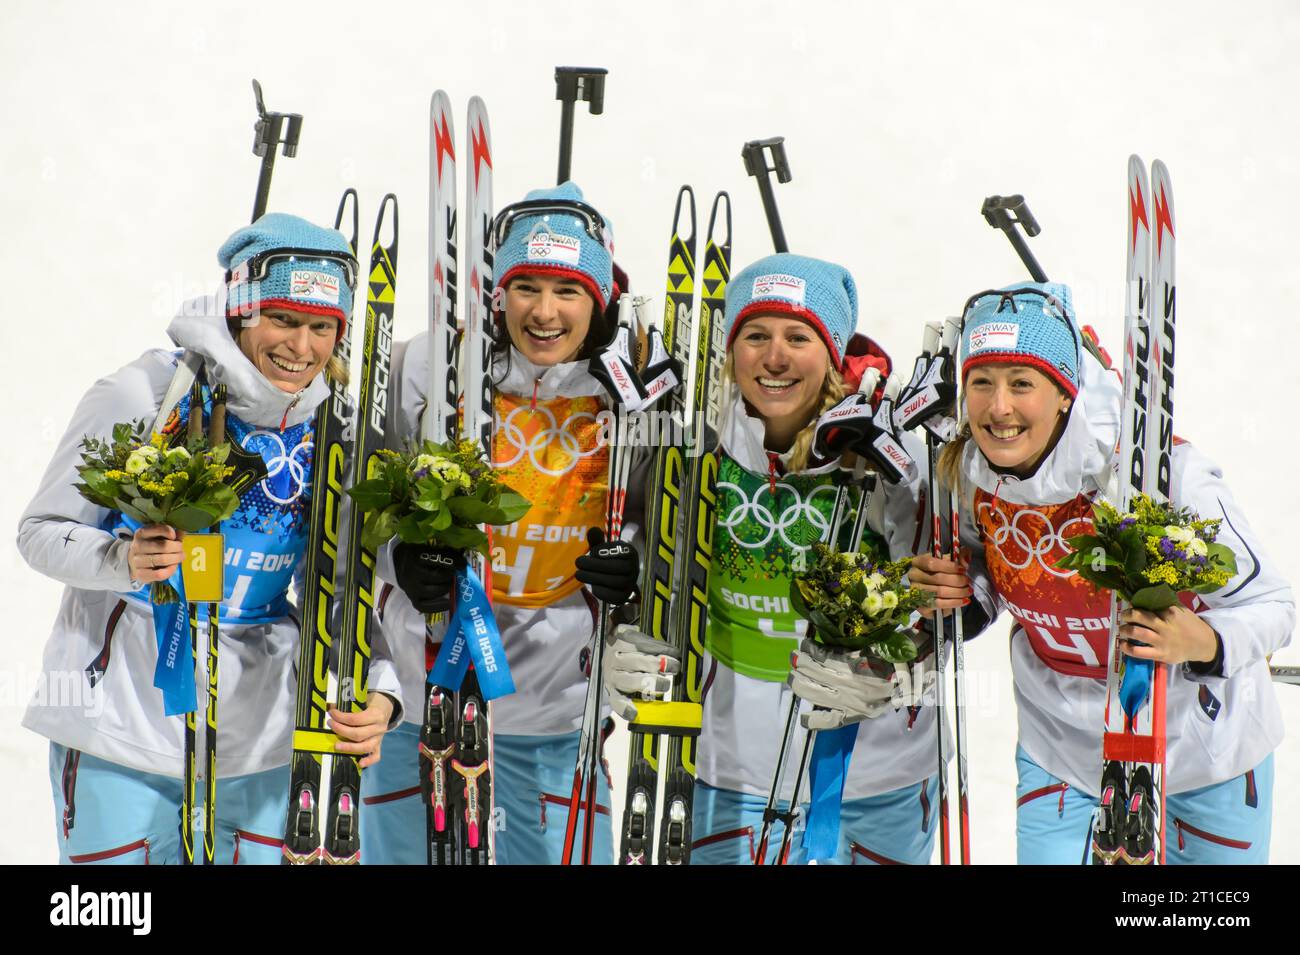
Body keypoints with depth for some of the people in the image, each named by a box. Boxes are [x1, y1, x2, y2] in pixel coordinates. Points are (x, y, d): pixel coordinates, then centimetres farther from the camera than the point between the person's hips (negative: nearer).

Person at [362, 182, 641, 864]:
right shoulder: (427, 365, -9)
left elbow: (651, 518, 9)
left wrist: (632, 568, -12)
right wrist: (401, 557, -17)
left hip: (554, 702, 1)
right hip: (418, 681, 0)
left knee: (558, 853, 10)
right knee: (403, 847, 12)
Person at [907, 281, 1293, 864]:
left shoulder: (1163, 470, -29)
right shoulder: (970, 474, -15)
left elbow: (1271, 605, -19)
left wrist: (1204, 644, -39)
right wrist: (958, 594, -15)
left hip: (1203, 742, -2)